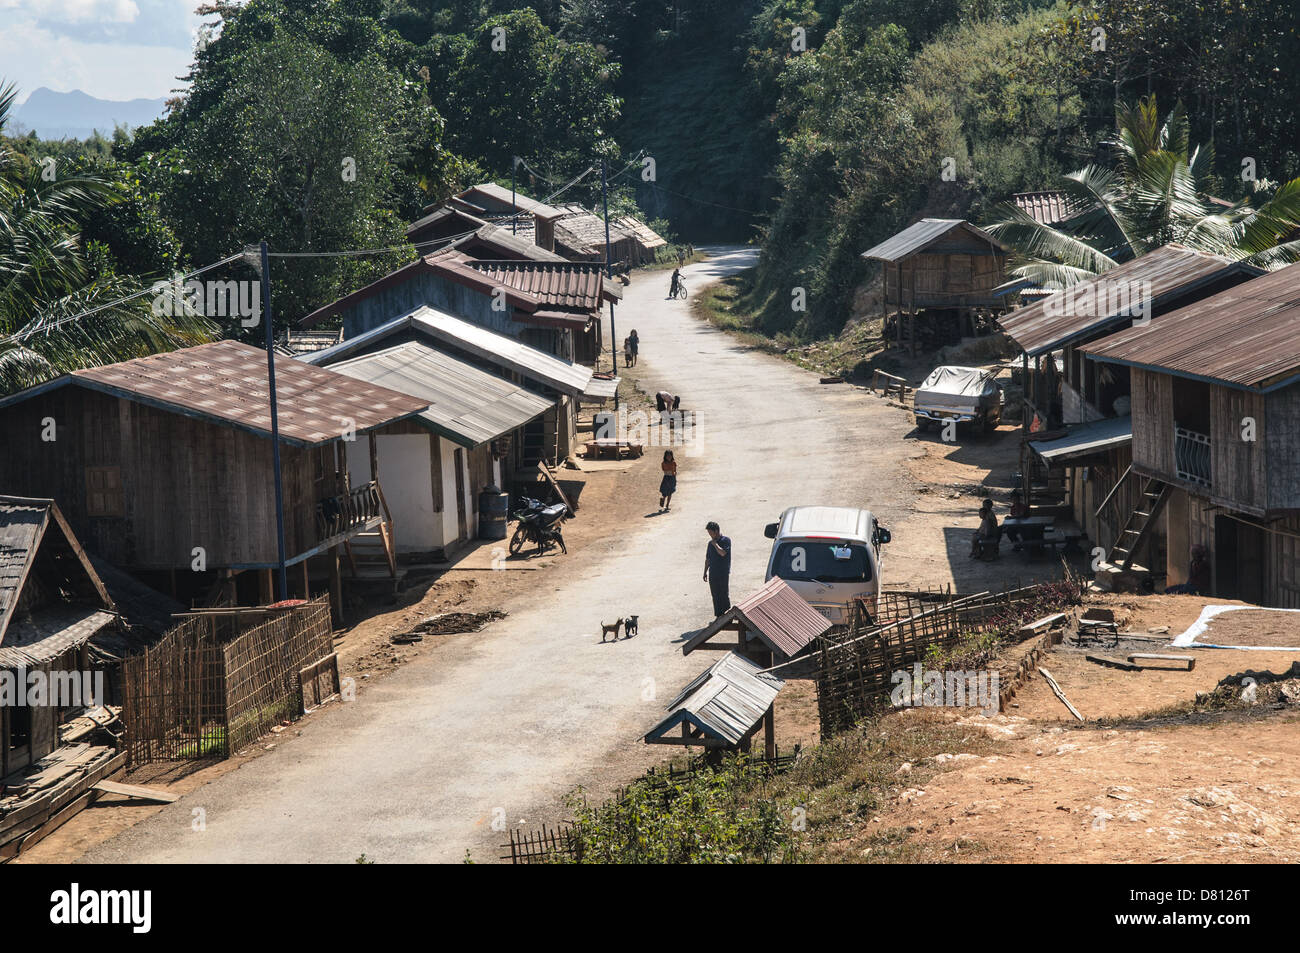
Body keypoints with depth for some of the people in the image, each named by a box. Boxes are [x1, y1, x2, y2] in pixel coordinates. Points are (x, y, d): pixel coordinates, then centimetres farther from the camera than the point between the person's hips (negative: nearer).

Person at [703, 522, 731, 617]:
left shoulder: (726, 541, -6)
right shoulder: (710, 543, 11)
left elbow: (723, 553, -23)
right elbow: (707, 559, 16)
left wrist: (715, 544, -12)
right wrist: (705, 572, 14)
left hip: (724, 574, -5)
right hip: (713, 574, 5)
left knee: (725, 595, 0)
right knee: (716, 596, 7)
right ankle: (718, 615, 14)